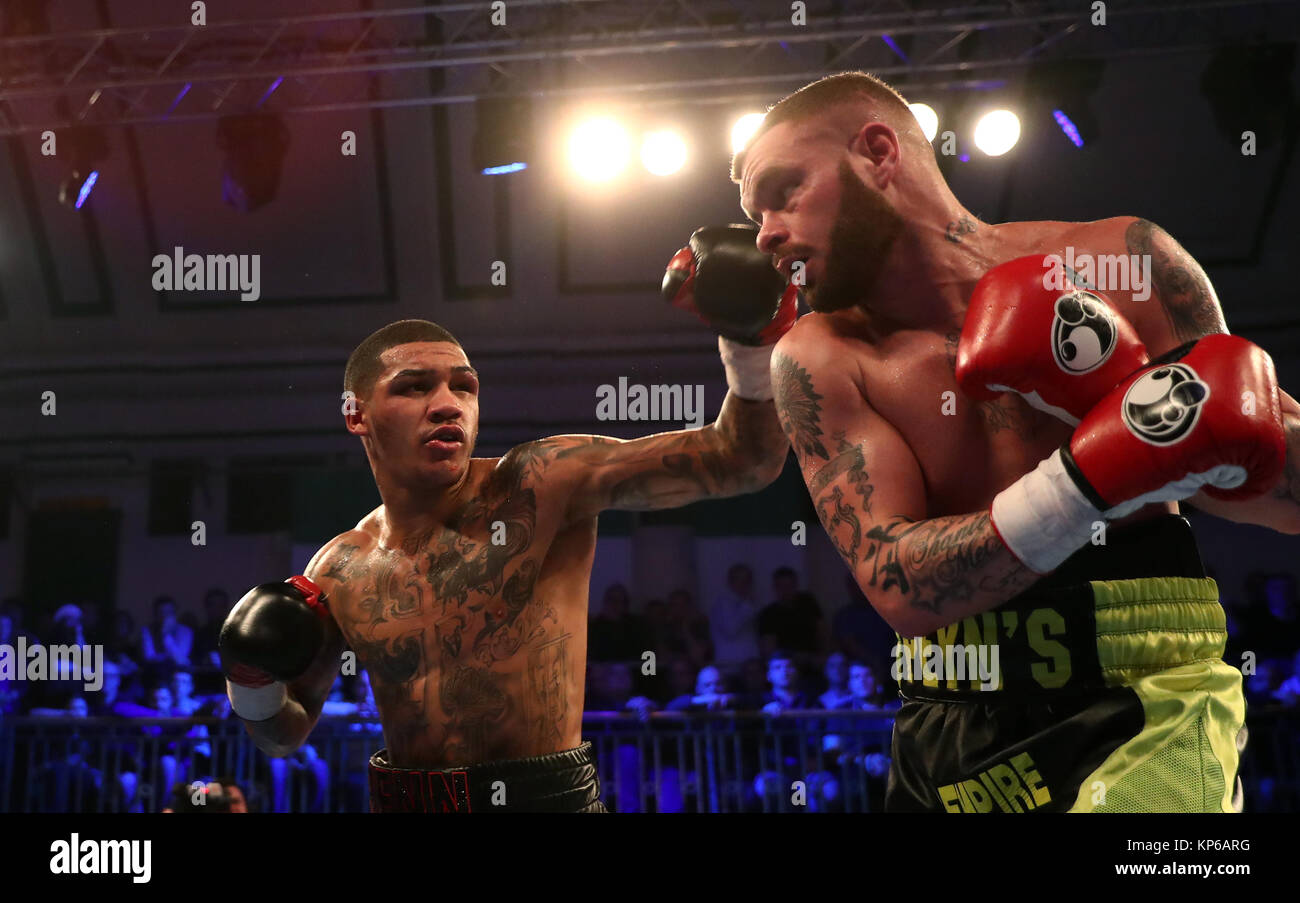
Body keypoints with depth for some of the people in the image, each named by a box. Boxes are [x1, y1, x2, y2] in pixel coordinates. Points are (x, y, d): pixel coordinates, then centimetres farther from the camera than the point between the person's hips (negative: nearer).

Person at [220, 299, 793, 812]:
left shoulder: (542, 486, -11)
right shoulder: (339, 573, 0)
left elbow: (744, 460, -15)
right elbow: (284, 735, 15)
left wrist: (753, 339, -30)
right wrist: (253, 680, -5)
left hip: (544, 794, -3)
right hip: (403, 798, 3)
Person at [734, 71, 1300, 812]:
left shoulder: (1123, 262, -5)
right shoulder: (821, 362, -3)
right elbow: (900, 587, -15)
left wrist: (1127, 387, -19)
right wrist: (1094, 472, -27)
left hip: (1145, 705, -2)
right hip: (947, 738, 2)